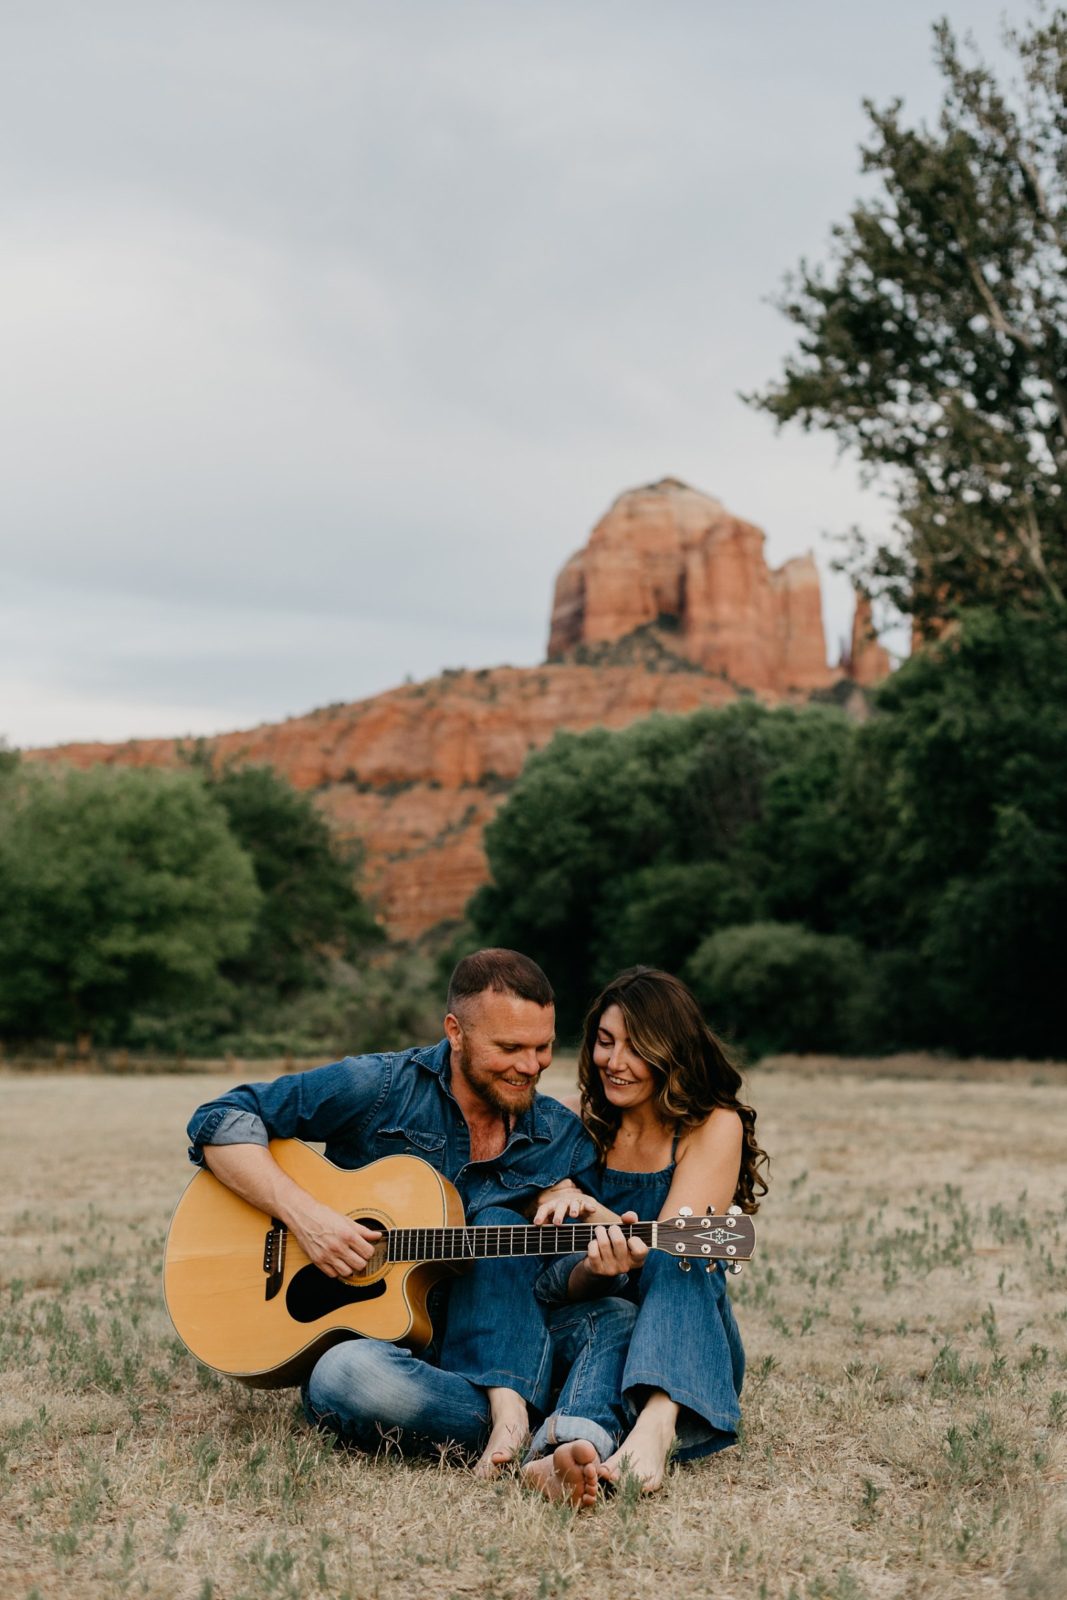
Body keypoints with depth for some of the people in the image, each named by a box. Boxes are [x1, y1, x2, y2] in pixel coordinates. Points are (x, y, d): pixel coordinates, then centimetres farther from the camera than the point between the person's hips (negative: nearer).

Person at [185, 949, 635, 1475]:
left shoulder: (566, 1141, 3)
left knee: (620, 1319, -21)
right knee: (346, 1376, -39)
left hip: (486, 1345, 4)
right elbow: (219, 1121, -9)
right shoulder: (378, 1088, -9)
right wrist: (303, 1213, -23)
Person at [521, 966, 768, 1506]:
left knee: (675, 1260, -31)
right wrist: (597, 1264, -26)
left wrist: (601, 1218, -36)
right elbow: (555, 1283, -2)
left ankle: (657, 1426, -55)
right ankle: (579, 1442, -53)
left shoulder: (715, 1126, -3)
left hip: (694, 1359, -2)